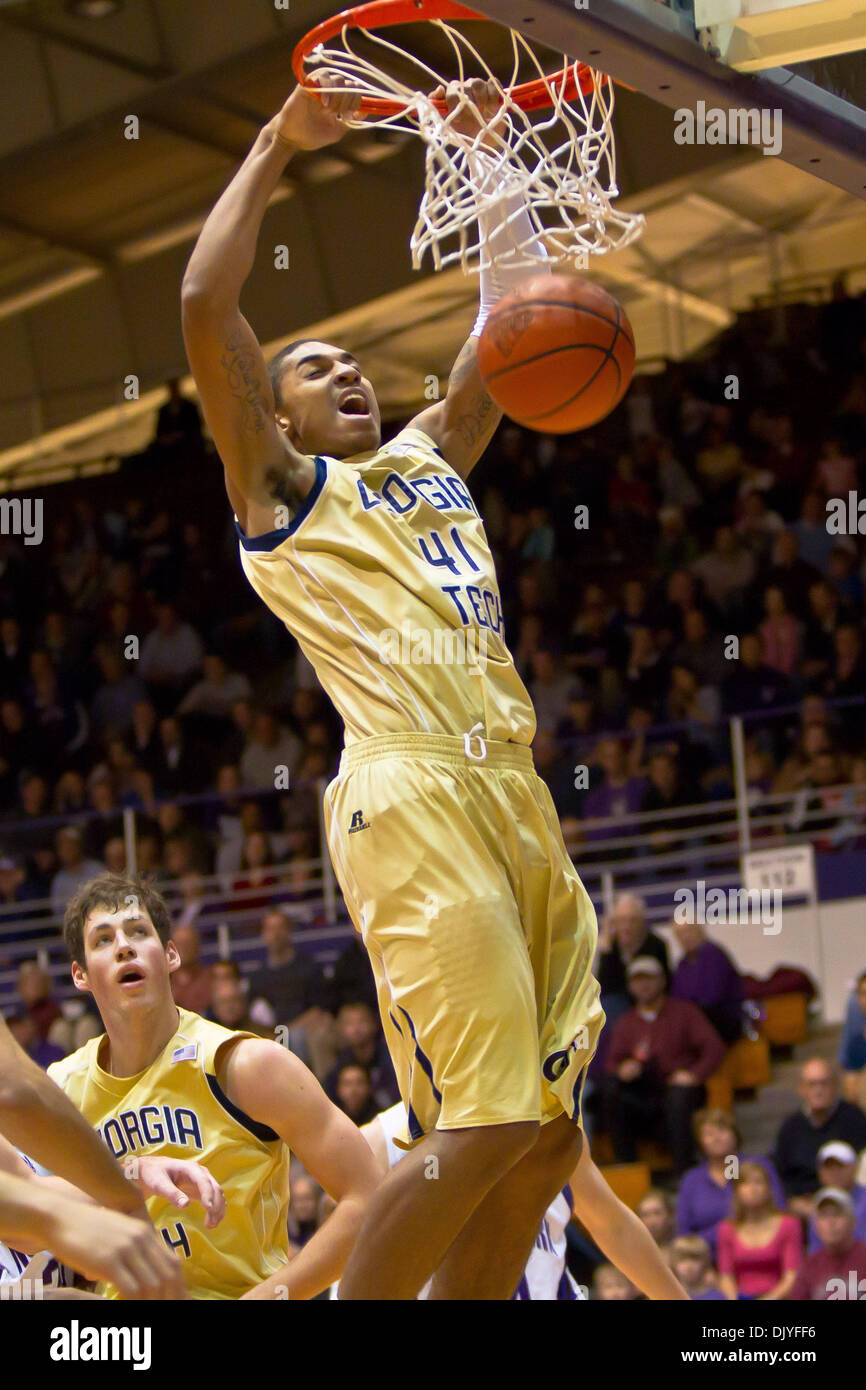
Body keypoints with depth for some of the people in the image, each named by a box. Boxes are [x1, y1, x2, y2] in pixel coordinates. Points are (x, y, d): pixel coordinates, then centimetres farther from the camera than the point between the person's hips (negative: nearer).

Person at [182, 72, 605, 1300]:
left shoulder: (431, 454, 29)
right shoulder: (278, 488, 11)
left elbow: (517, 315, 32)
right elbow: (204, 307, -2)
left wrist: (485, 155, 30)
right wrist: (277, 149, 3)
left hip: (514, 791, 8)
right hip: (415, 792, -8)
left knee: (546, 1137, 4)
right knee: (485, 1126, -17)